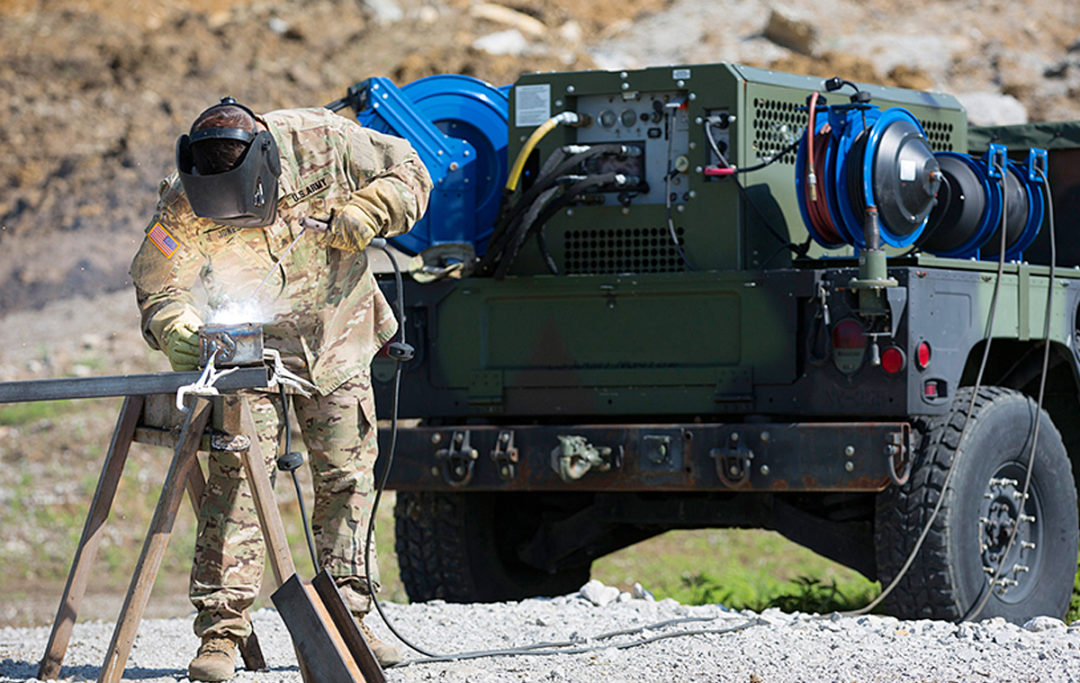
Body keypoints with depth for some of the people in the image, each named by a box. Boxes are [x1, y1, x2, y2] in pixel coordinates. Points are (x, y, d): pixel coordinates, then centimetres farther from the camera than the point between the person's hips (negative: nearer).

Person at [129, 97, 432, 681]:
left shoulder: (320, 142, -21)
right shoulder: (185, 206, -23)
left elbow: (409, 175, -8)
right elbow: (159, 287, -20)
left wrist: (359, 216, -25)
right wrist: (179, 330, -41)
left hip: (338, 341, 2)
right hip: (252, 348, -2)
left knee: (346, 480, 4)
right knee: (236, 480, -14)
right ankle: (221, 632, -14)